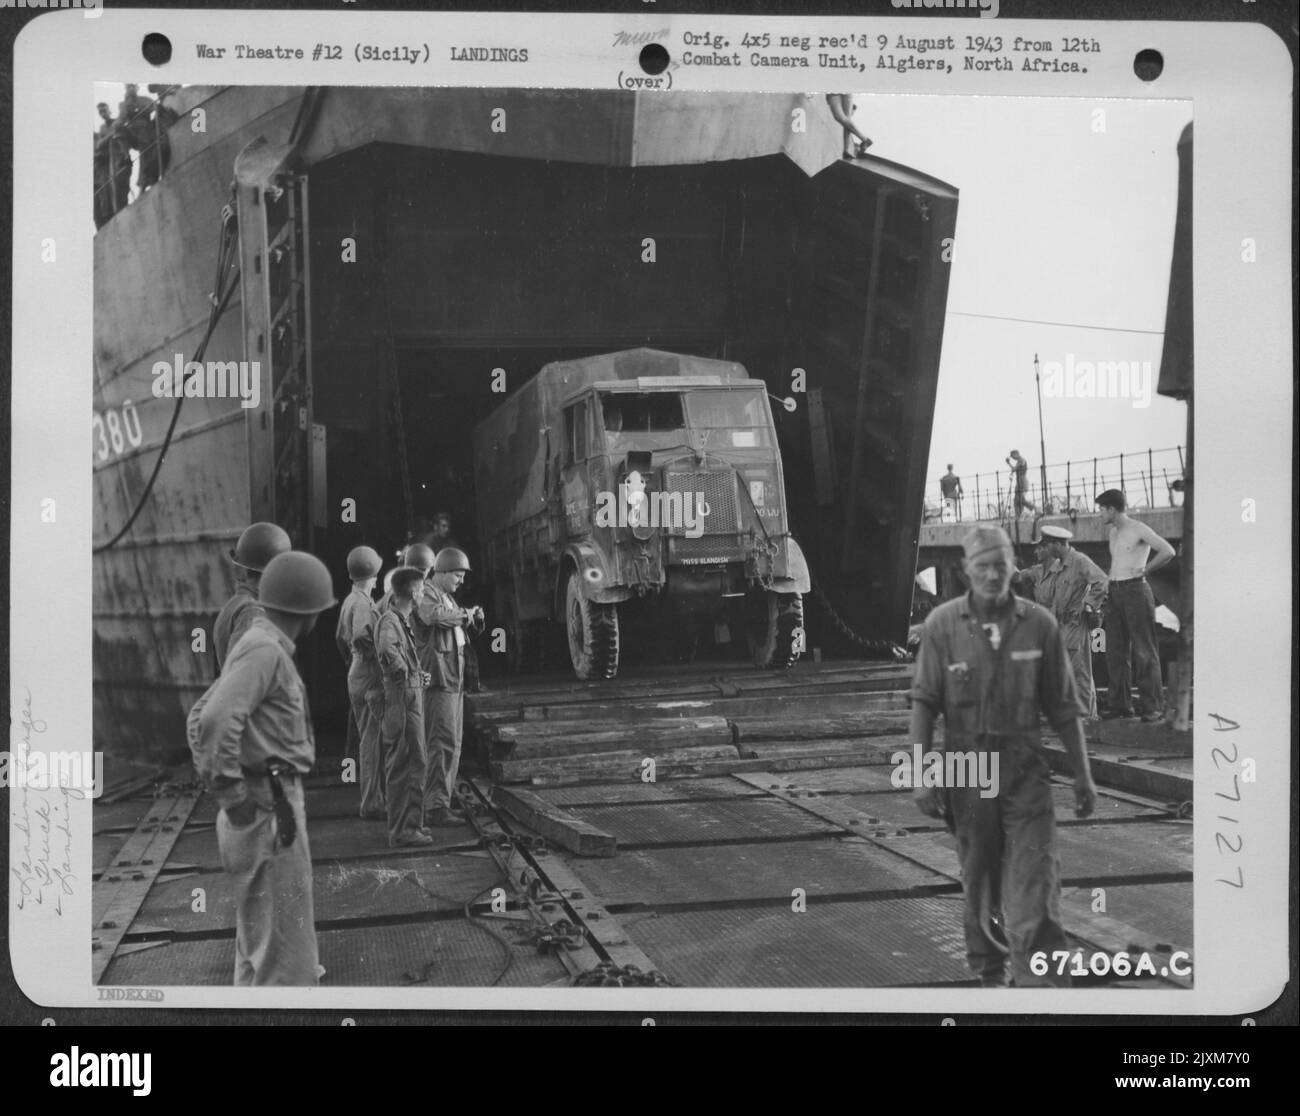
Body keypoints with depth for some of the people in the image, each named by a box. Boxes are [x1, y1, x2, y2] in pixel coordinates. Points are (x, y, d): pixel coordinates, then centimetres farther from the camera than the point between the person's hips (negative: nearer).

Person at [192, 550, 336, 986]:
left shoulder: (261, 647, 14)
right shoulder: (265, 649, -17)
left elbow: (200, 715, 20)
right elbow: (216, 721, -29)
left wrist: (217, 783, 15)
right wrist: (233, 796, -23)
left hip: (269, 799, 10)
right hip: (269, 805, -10)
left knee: (260, 922, 22)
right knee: (282, 926, -3)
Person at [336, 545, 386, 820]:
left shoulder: (349, 601, 14)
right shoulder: (362, 603, -15)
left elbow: (340, 638, 23)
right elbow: (361, 638, -28)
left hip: (357, 676, 10)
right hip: (369, 678, -10)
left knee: (368, 741, 15)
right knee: (372, 741, -6)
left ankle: (373, 799, 22)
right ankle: (372, 804, -4)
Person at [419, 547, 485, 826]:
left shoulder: (447, 597, 21)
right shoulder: (427, 595, -10)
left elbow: (463, 633, 27)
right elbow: (434, 616, -33)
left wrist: (475, 621, 7)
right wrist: (465, 613, -19)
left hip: (455, 679, 11)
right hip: (440, 678, -11)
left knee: (453, 743, 15)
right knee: (444, 743, -13)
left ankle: (445, 797, 22)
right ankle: (436, 807, -13)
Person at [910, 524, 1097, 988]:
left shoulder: (1039, 624, -2)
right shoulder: (942, 624, -4)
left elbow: (1062, 707, 5)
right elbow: (924, 702, -4)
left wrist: (1082, 774, 7)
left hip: (1025, 767, 0)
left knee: (1033, 885, -8)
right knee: (980, 884, 13)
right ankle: (989, 974, 31)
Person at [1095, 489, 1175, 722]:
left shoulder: (1138, 529, -8)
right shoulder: (1112, 531, 17)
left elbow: (1168, 552, -17)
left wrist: (1144, 571, -12)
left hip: (1135, 590, -8)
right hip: (1114, 593, 8)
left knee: (1143, 652, -7)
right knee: (1115, 652, 6)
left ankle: (1153, 707, -6)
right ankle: (1120, 704, 11)